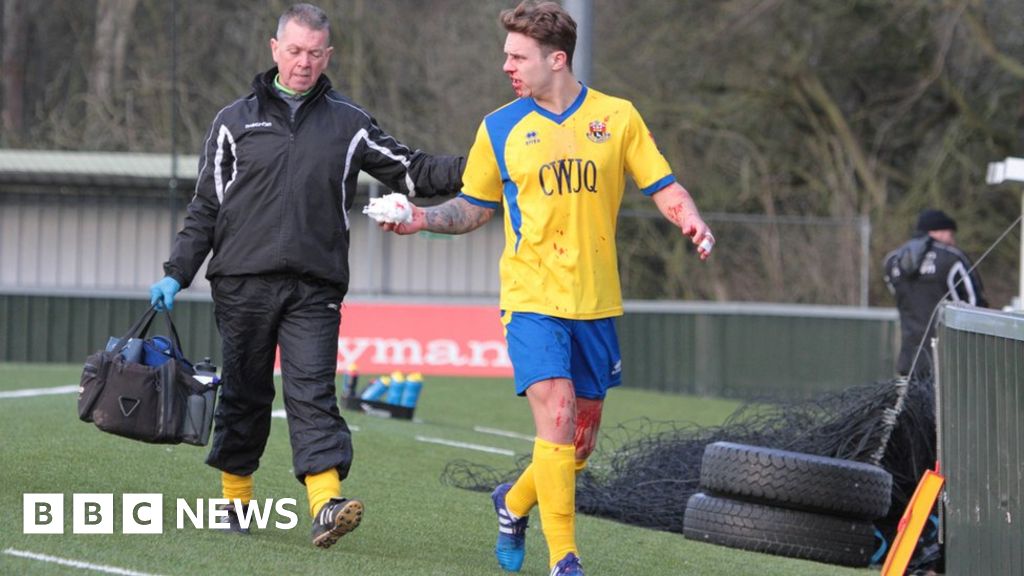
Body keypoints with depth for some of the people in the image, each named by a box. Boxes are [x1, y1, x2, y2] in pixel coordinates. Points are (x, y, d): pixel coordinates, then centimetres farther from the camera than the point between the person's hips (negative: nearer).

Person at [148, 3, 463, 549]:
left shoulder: (349, 124, 11)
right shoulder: (235, 121, 10)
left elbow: (411, 171, 12)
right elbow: (206, 206, 12)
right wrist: (176, 274, 5)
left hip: (315, 289, -1)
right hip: (243, 284, 1)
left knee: (313, 394, -13)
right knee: (243, 395, 7)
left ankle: (326, 503, -25)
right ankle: (236, 499, 20)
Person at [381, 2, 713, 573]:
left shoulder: (617, 117, 2)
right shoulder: (500, 129, 3)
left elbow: (665, 188, 3)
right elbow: (473, 209, 12)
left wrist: (693, 222, -18)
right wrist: (425, 219, -7)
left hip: (596, 303, 2)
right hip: (533, 299, -2)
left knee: (580, 445, 10)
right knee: (557, 420, -19)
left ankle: (515, 503, 39)